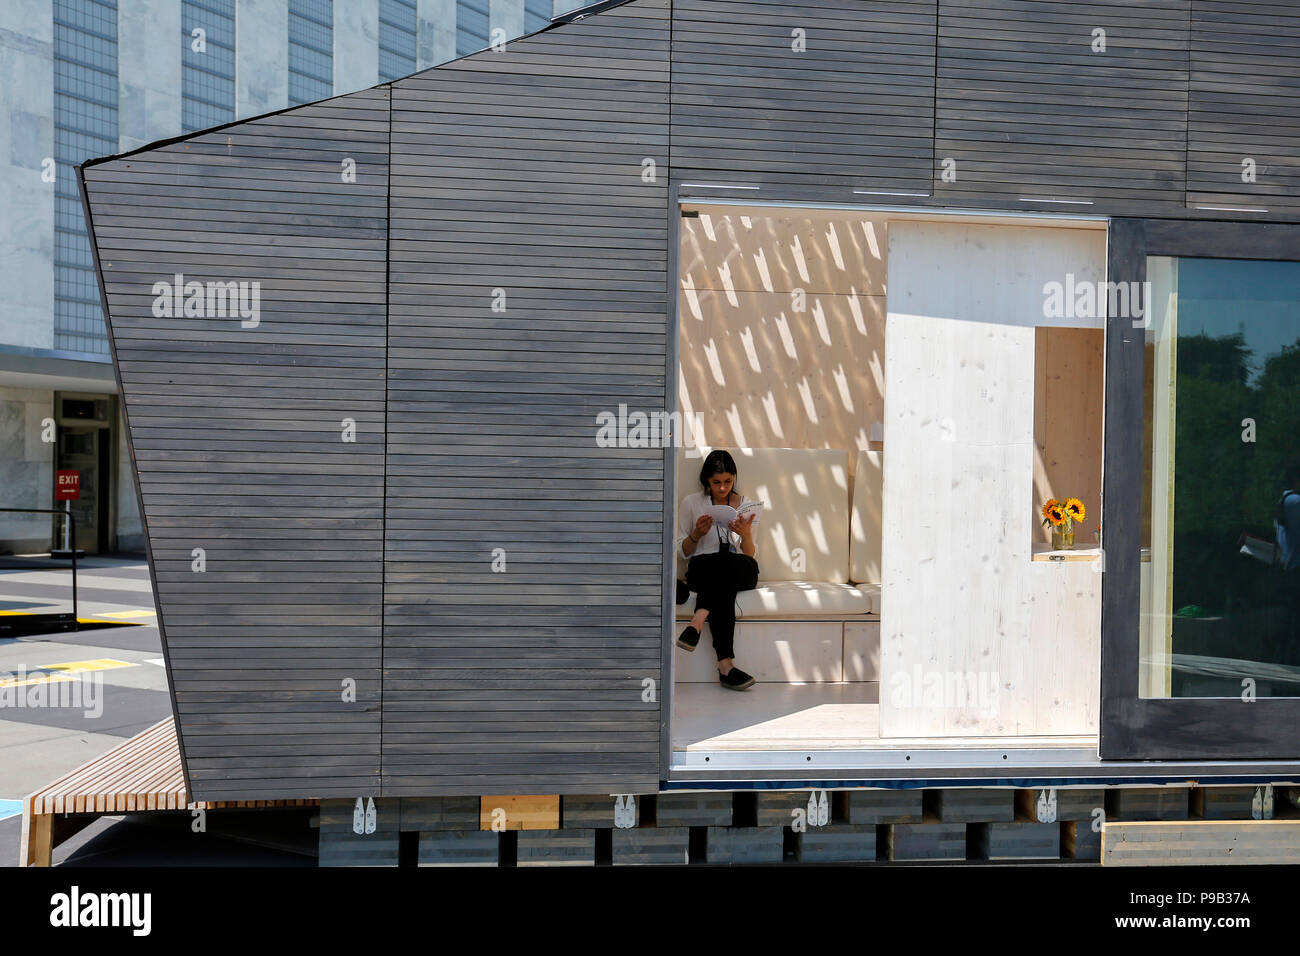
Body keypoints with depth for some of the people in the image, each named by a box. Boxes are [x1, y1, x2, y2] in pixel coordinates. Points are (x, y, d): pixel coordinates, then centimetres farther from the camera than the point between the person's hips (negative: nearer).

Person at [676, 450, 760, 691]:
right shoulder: (691, 503, 11)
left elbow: (750, 556, 9)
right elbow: (682, 551, 13)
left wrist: (746, 534, -12)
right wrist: (697, 534, -8)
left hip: (741, 571, 1)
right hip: (702, 569, -1)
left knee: (729, 564, -38)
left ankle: (697, 623, -50)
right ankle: (726, 664, -50)